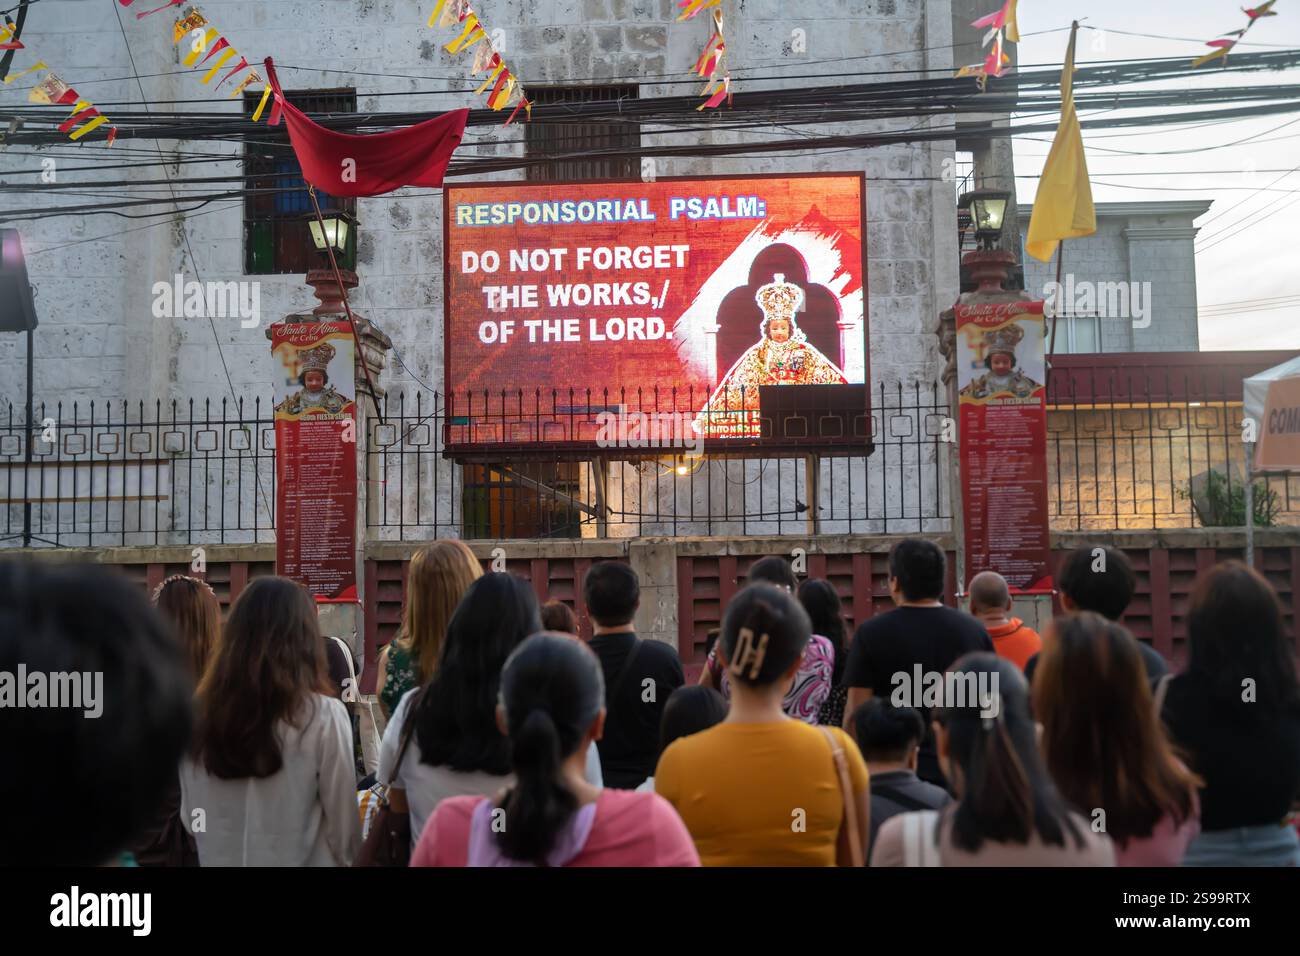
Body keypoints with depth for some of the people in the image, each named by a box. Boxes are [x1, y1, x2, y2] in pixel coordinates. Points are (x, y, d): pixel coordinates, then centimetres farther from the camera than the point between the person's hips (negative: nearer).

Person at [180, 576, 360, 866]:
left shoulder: (198, 713, -6)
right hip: (301, 861, -3)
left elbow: (190, 816, 4)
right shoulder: (323, 715, -17)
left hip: (218, 860, 3)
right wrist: (346, 860, 10)